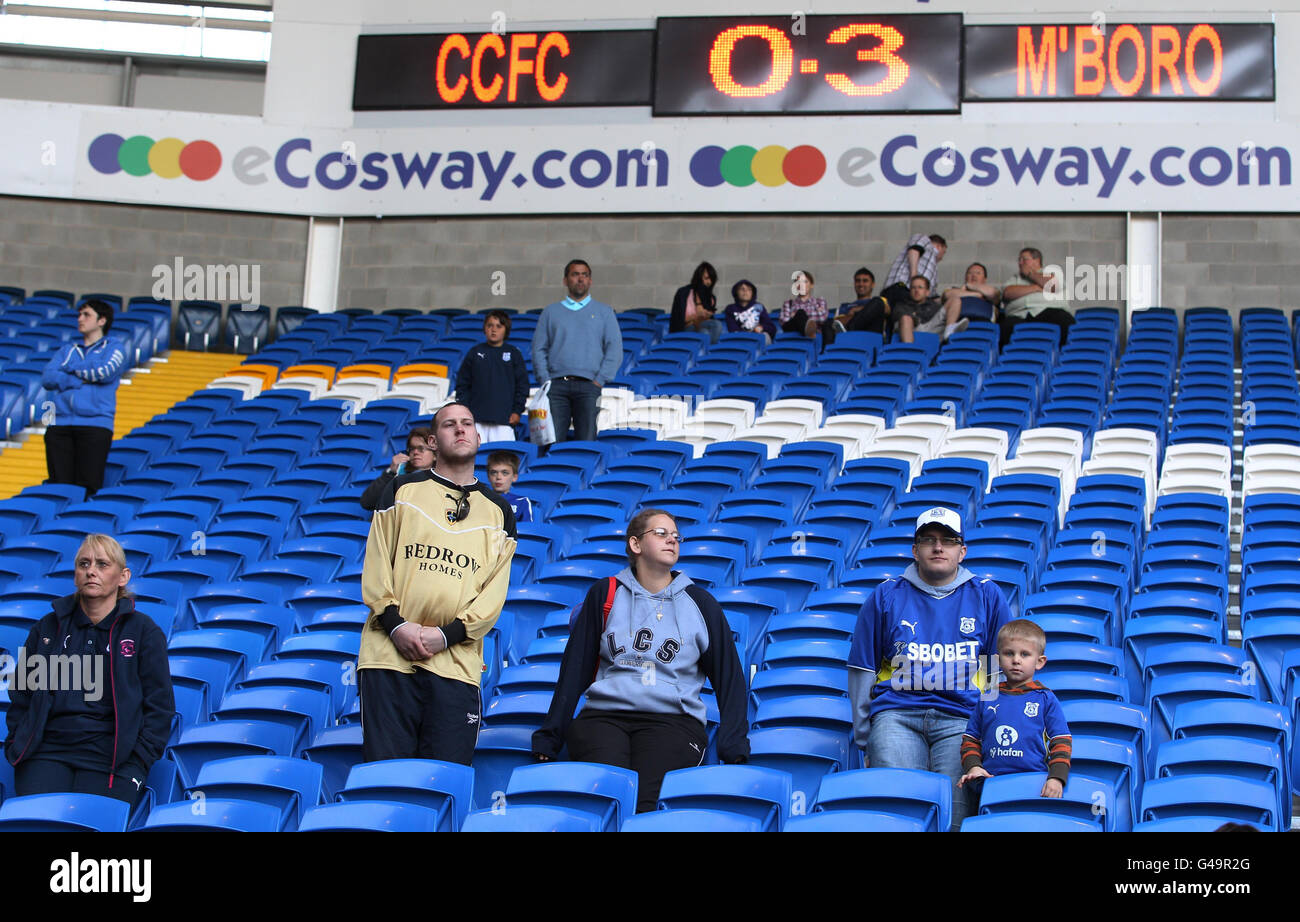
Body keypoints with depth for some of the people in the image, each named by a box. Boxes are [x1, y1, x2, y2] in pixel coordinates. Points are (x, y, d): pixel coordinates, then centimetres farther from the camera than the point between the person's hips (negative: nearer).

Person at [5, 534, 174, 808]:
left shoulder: (144, 631, 8)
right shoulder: (47, 628, 17)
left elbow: (159, 706, 6)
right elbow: (21, 696, 20)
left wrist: (136, 762, -6)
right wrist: (16, 747, 4)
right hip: (46, 751, 2)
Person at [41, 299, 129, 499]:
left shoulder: (113, 348, 12)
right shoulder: (67, 351, 23)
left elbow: (106, 372, -9)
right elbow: (47, 378, 6)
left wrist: (72, 368, 4)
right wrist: (79, 380, -7)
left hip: (95, 425, -4)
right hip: (59, 424, 4)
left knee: (88, 487, -12)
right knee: (59, 487, -4)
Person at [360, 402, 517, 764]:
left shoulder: (498, 512, 16)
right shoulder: (403, 490, 13)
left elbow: (494, 591, 7)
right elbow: (376, 564, 6)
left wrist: (446, 635, -8)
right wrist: (395, 624, -8)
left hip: (456, 663, 1)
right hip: (389, 655, -1)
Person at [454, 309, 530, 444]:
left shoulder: (514, 355, 9)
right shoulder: (474, 353, 11)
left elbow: (522, 384, 10)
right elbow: (462, 384, 12)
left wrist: (517, 411, 2)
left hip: (504, 419, -1)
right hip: (477, 420, 1)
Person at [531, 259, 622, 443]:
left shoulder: (604, 311, 16)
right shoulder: (551, 311, 18)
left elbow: (615, 349, 7)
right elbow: (539, 348, 13)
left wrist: (600, 381, -4)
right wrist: (545, 381, -1)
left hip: (588, 386, -1)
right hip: (557, 385, 1)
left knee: (586, 444, -9)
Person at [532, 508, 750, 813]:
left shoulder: (700, 604, 15)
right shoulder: (605, 595, 14)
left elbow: (729, 678, 15)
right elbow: (574, 671, 14)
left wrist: (735, 752, 4)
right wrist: (547, 743, 9)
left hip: (674, 719, 0)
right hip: (603, 716, 0)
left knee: (644, 804, -29)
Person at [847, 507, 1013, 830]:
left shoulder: (987, 596, 14)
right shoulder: (887, 596, 13)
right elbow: (863, 670, 17)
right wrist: (864, 738, 13)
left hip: (962, 717, 0)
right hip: (897, 714, 0)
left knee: (954, 814, -18)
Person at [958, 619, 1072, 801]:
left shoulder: (1046, 699, 11)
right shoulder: (987, 699, 18)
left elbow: (1061, 742, 6)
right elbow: (970, 739, 22)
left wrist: (1056, 778, -8)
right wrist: (973, 767, 3)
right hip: (989, 783, 3)